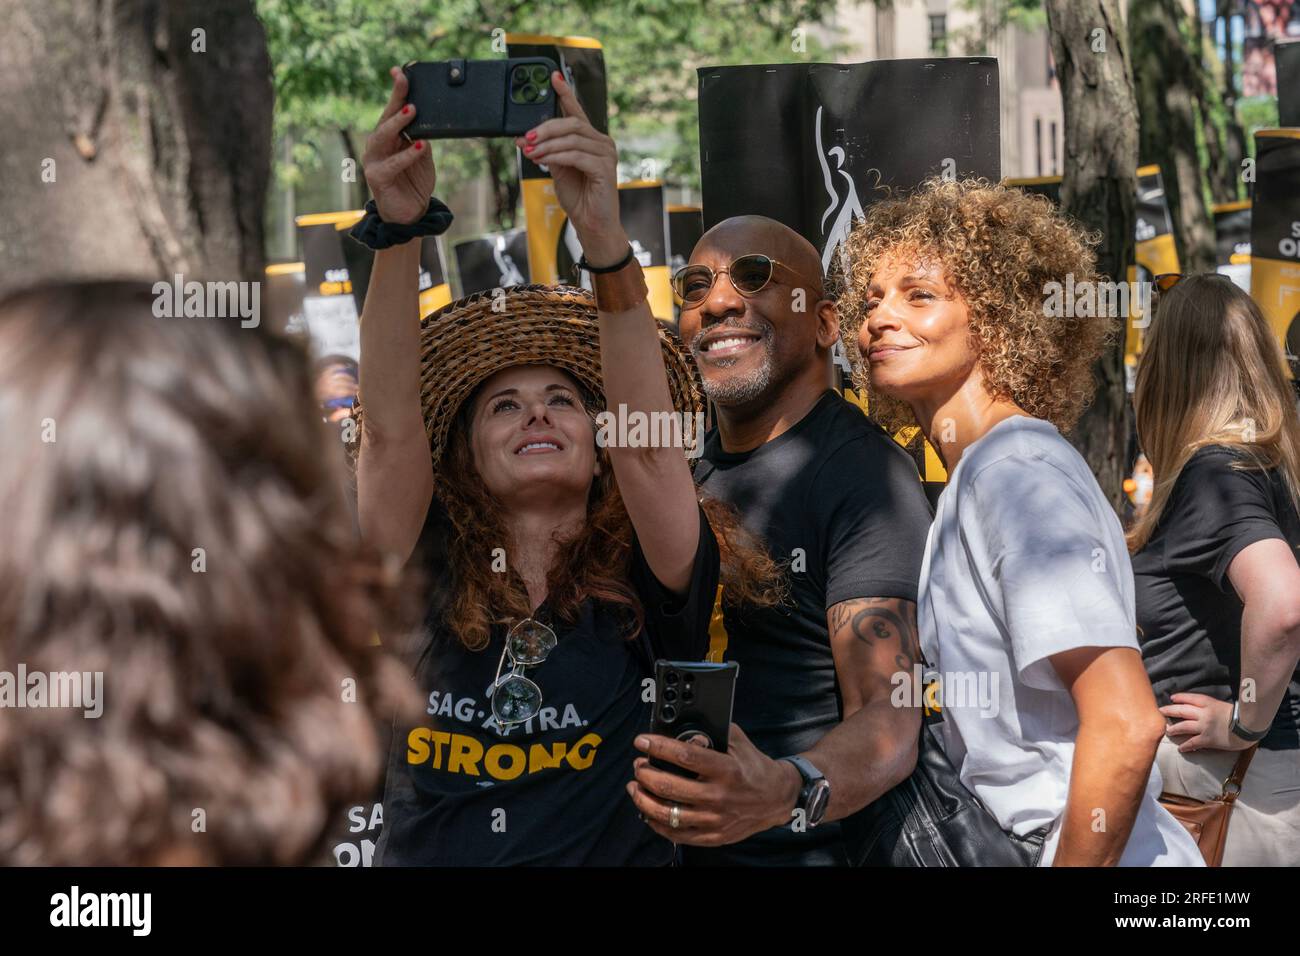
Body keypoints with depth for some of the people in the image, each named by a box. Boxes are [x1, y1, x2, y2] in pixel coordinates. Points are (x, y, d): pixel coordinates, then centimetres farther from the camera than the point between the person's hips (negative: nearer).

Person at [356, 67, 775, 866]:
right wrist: (398, 228, -14)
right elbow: (390, 426, -3)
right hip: (423, 858, 1)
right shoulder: (429, 584, 8)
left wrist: (606, 239, -19)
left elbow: (645, 440, -9)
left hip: (613, 854, 0)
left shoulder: (645, 595, 5)